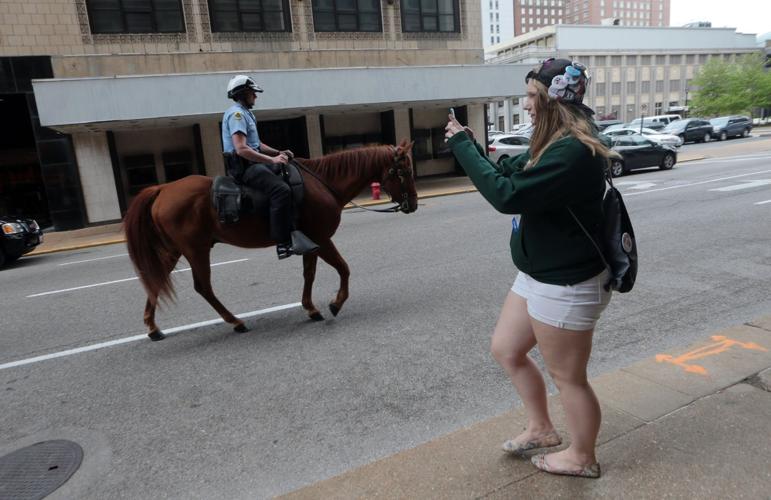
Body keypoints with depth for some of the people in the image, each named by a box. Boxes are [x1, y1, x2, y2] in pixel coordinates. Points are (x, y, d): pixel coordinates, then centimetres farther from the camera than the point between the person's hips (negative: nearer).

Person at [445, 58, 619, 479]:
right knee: (505, 350, 19)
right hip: (540, 275, 11)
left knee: (567, 376, 9)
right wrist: (465, 142, 2)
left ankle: (582, 458, 34)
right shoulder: (555, 144, 9)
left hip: (566, 285, -10)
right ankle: (541, 429, 39)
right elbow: (507, 171, 15)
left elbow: (506, 195, -30)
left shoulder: (573, 152, -25)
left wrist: (461, 145, -21)